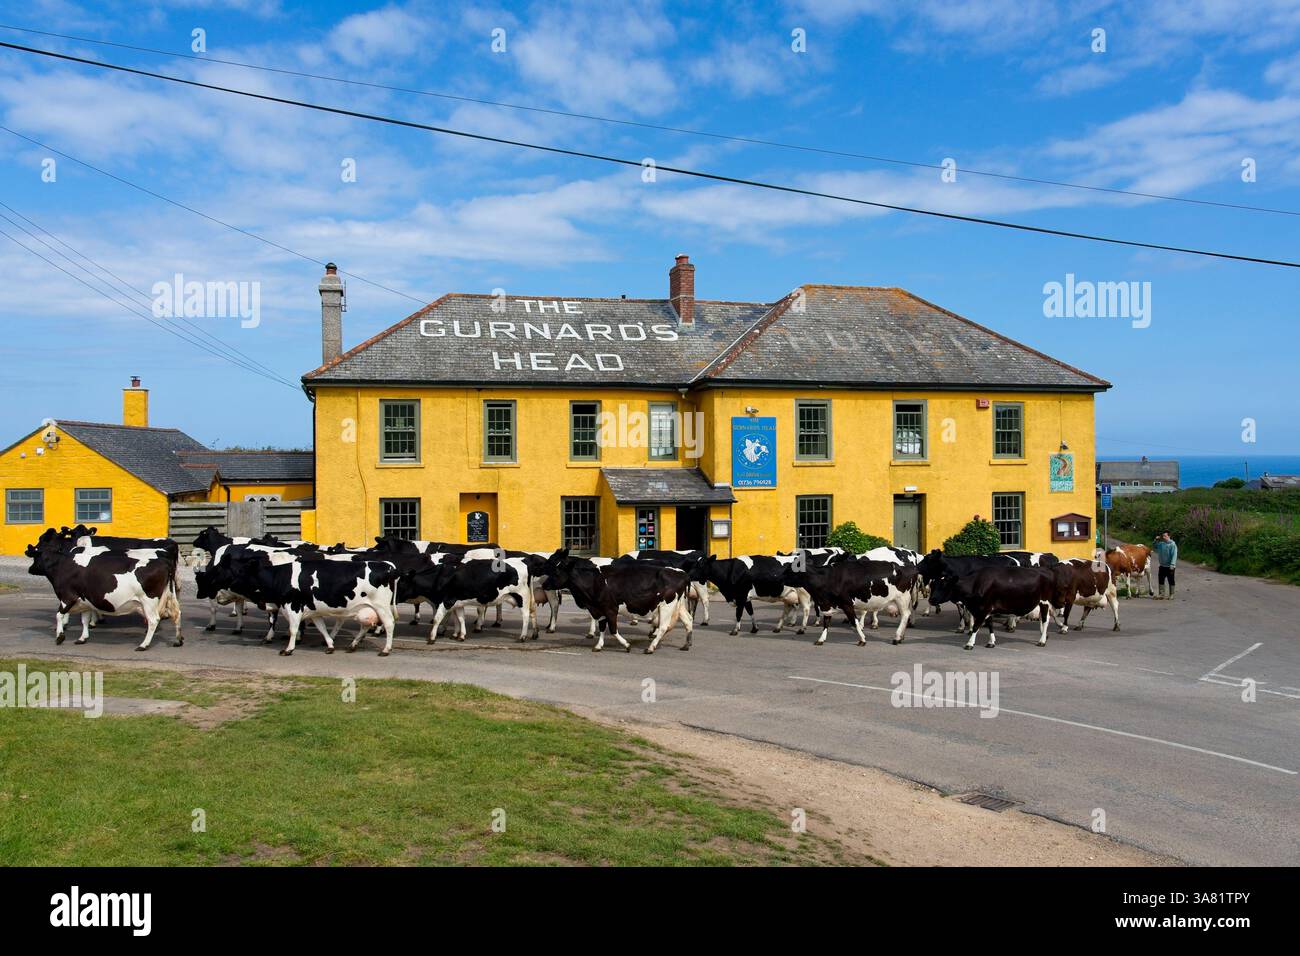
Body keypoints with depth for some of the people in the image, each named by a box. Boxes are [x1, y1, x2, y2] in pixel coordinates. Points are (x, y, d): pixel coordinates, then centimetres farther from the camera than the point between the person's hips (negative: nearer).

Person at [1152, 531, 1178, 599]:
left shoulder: (1172, 544, -13)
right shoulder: (1161, 544, 6)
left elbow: (1174, 555, -17)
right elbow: (1155, 549, 20)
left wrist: (1172, 564, -24)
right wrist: (1156, 541, 7)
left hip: (1169, 567, -6)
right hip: (1162, 565, 6)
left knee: (1171, 581, 4)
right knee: (1161, 580, 9)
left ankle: (1171, 595, 12)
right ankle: (1161, 594, 18)